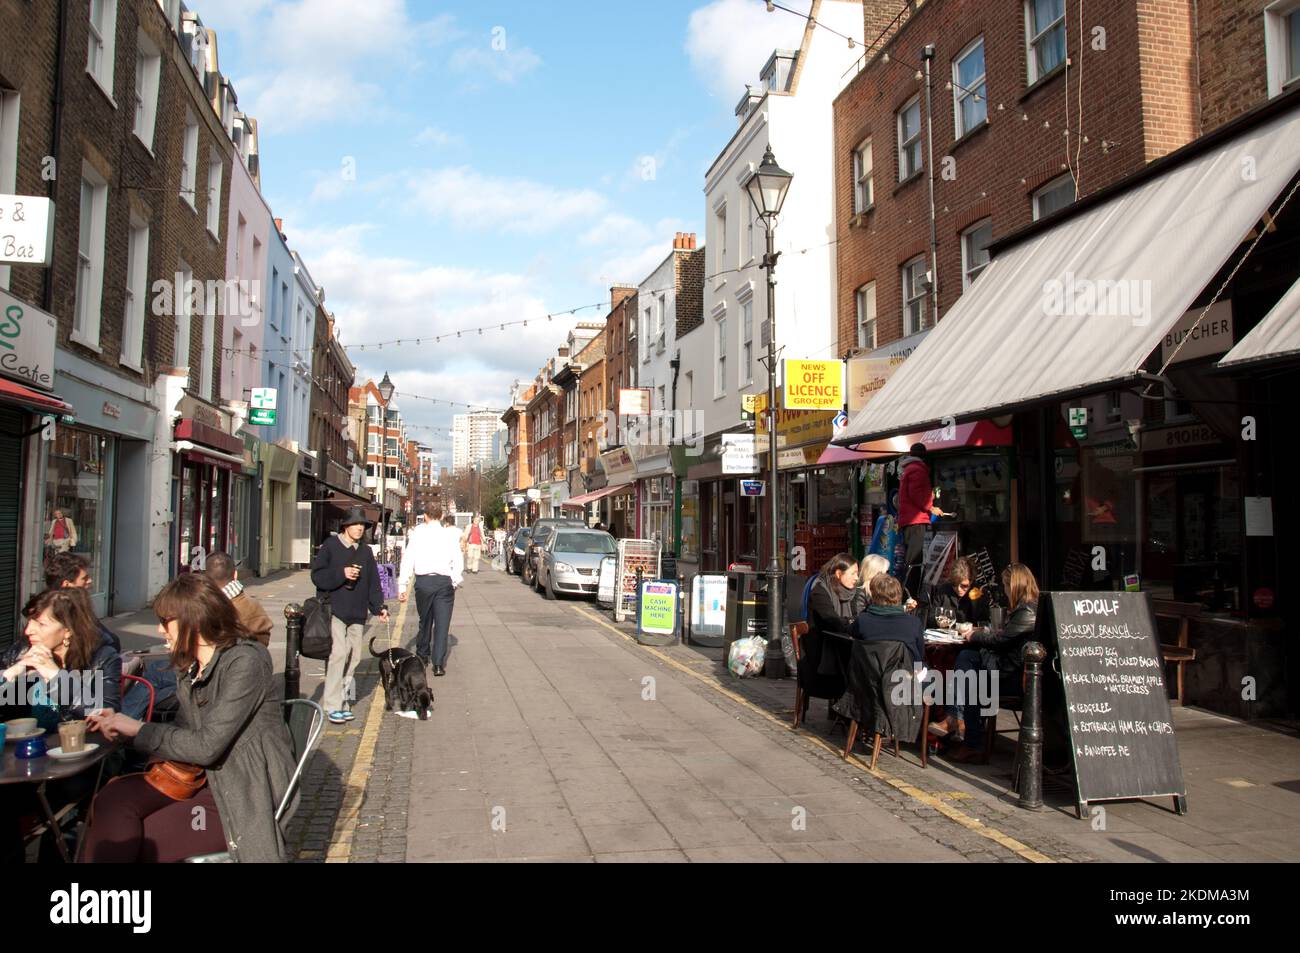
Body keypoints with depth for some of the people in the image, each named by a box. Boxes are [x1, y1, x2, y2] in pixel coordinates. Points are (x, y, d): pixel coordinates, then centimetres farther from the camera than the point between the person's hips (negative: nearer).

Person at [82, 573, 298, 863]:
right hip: (202, 779, 8)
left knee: (137, 844, -18)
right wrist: (122, 727, -2)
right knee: (112, 800, -16)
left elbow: (207, 746, -21)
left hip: (249, 795, -8)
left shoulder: (245, 661, -17)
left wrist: (137, 729, -10)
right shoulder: (193, 665, 12)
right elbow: (185, 731, 11)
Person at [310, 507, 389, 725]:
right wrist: (342, 574, -18)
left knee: (354, 656, 6)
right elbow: (317, 576, -6)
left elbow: (373, 583, 16)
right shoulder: (330, 546, -1)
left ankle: (343, 701, 16)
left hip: (357, 614, 6)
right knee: (338, 653, -17)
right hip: (334, 610, -6)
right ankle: (332, 705, -11)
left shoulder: (366, 552, 14)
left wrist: (379, 607, 5)